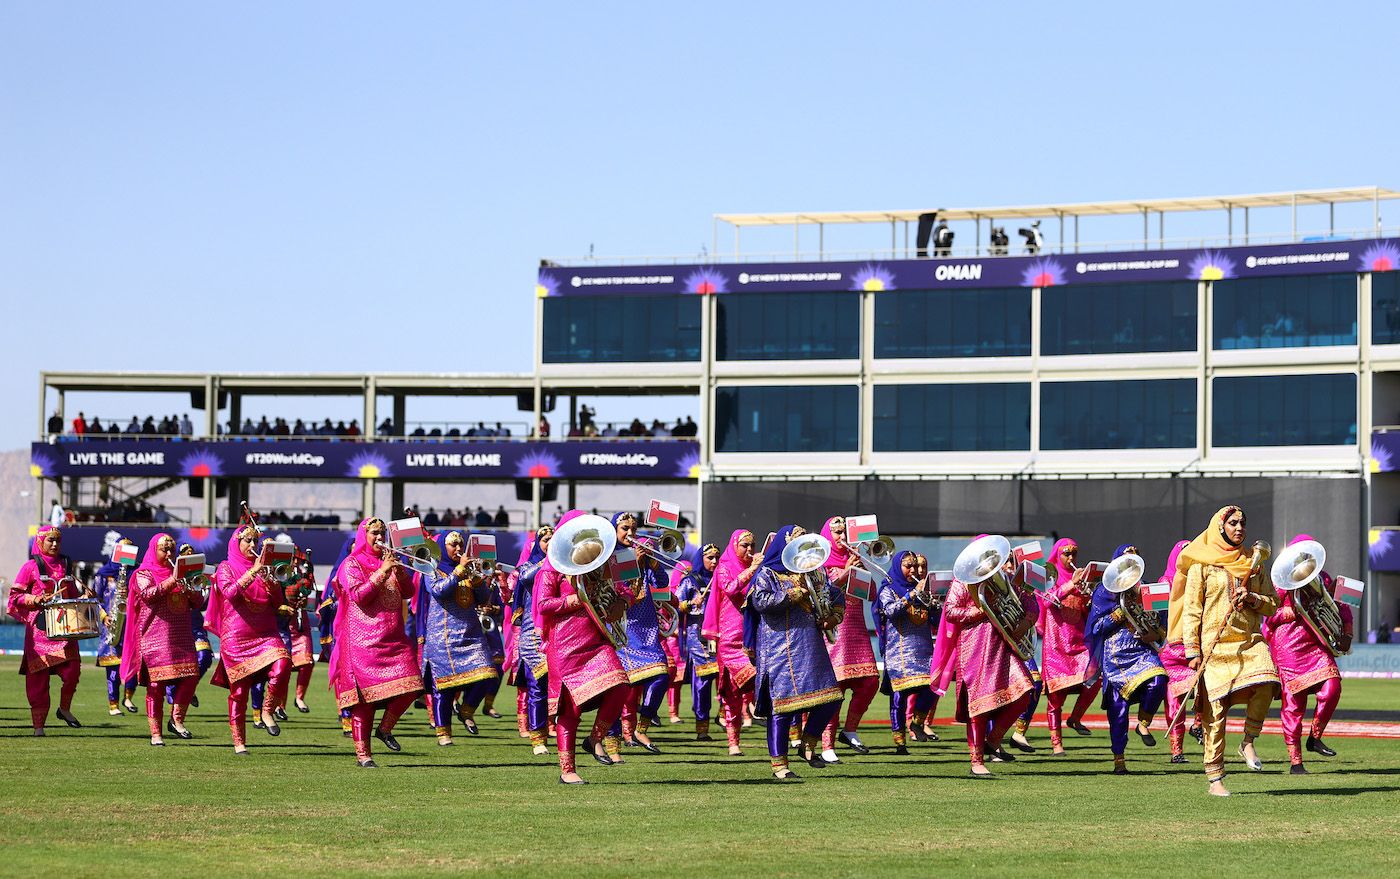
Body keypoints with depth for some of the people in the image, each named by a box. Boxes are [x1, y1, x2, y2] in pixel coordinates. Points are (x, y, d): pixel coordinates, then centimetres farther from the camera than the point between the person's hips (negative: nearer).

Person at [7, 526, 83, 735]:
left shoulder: (65, 565, 15)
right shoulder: (31, 567, 2)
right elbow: (15, 596, -1)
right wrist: (38, 599, -14)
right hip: (40, 629, -3)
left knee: (72, 669, -12)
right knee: (39, 678, -3)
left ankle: (64, 708, 13)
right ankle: (38, 725, 5)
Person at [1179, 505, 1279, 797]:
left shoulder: (1253, 563, 16)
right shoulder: (1202, 564, 5)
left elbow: (1272, 604, 18)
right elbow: (1191, 610, 2)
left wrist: (1252, 598, -4)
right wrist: (1192, 650, -6)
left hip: (1249, 641, 3)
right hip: (1215, 645, -3)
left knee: (1266, 684, -27)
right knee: (1215, 710, -6)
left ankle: (1248, 742, -5)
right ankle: (1215, 778, 3)